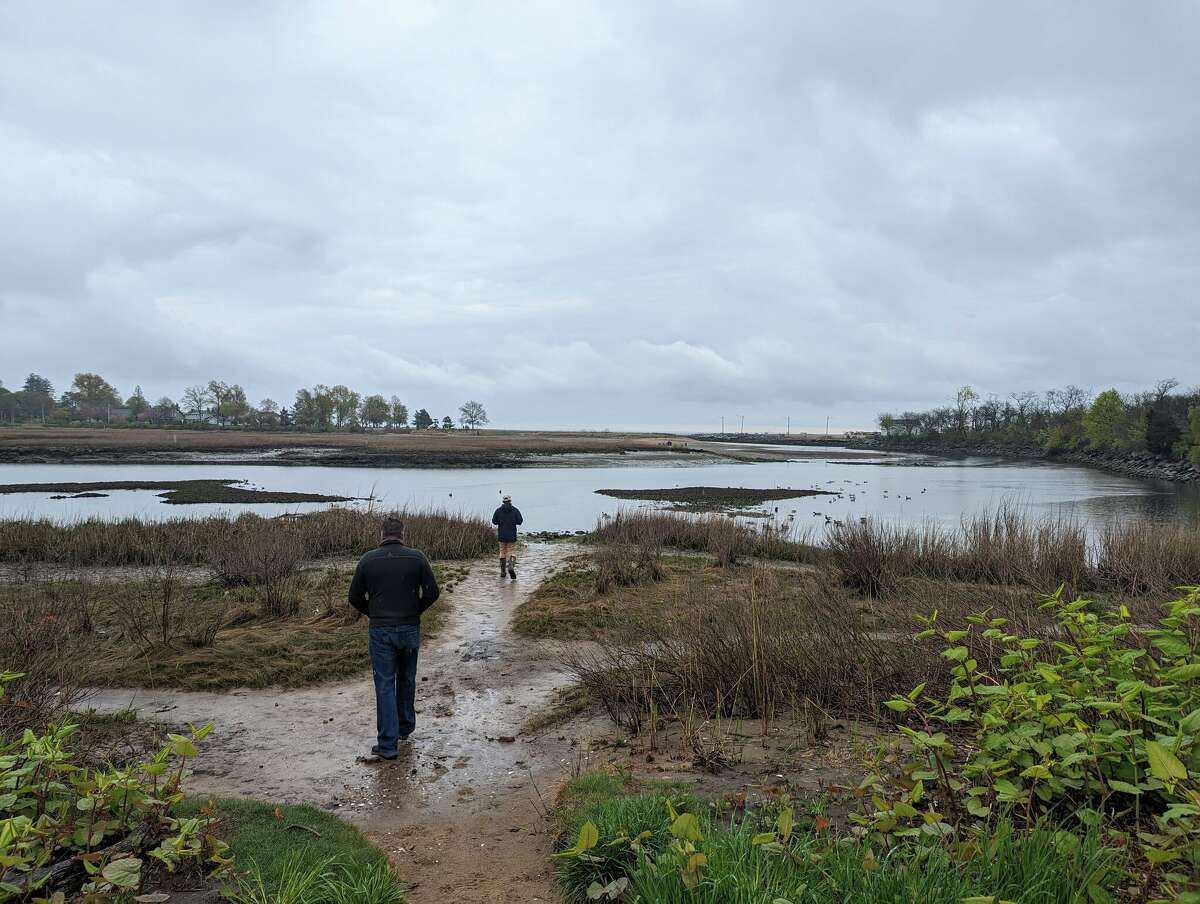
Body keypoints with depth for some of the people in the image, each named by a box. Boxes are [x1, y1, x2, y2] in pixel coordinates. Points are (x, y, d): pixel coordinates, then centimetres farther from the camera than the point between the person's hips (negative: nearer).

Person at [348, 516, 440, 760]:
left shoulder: (368, 560, -4)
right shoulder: (417, 557, -4)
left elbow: (355, 597, 1)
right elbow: (432, 592, -4)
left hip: (380, 631, -1)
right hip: (410, 628, 1)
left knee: (385, 685, 3)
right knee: (407, 680, 19)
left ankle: (388, 744, 1)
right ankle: (405, 728, 34)